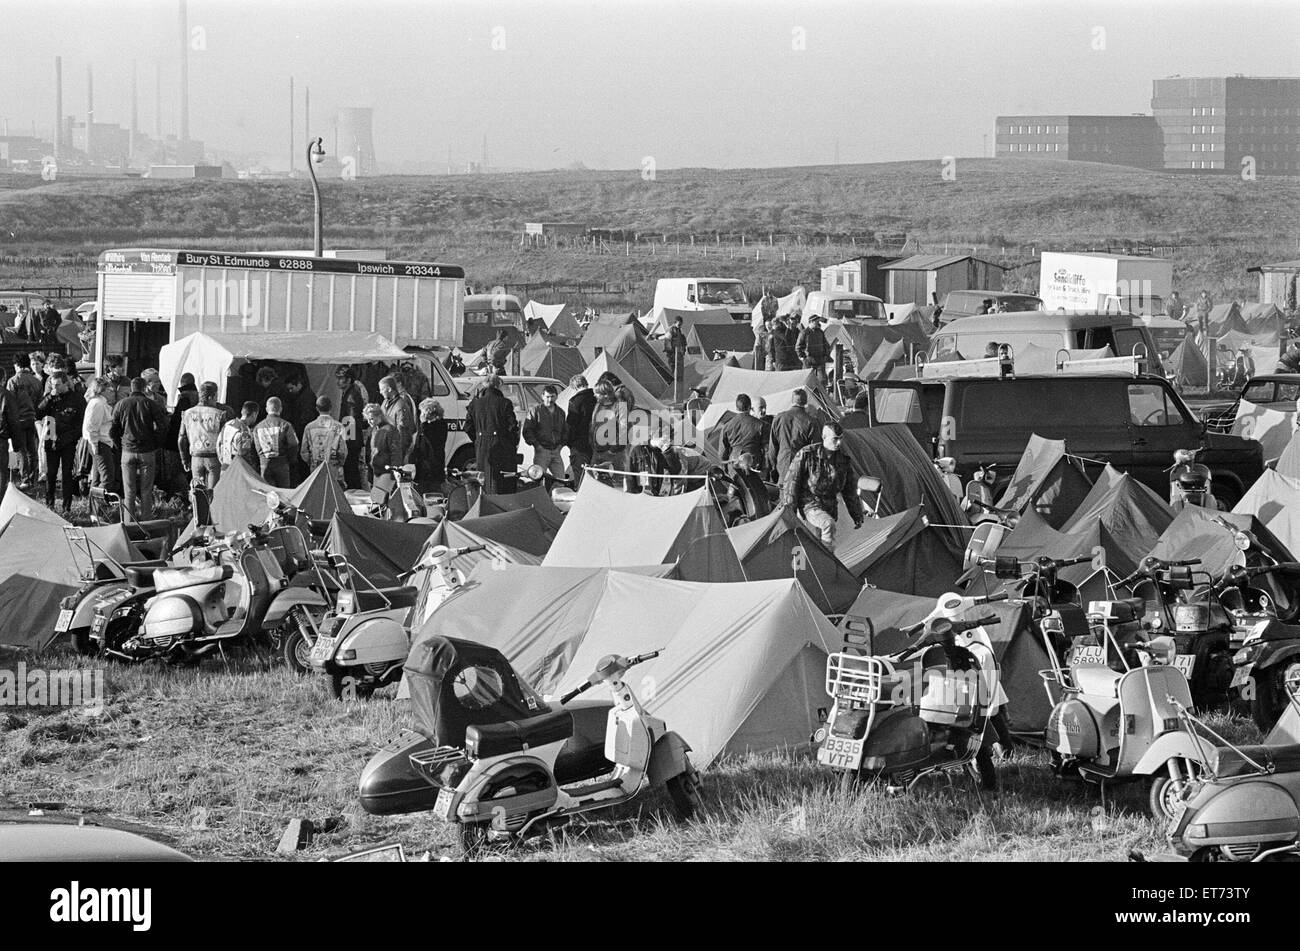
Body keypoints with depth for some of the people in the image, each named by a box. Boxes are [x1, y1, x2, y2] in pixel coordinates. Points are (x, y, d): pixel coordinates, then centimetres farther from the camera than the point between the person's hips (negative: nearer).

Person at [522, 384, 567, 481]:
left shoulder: (560, 412, 17)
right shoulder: (535, 411, 0)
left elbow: (565, 431, 28)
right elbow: (527, 430, -2)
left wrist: (561, 444, 12)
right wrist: (536, 444, -10)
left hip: (556, 451, 5)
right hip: (542, 451, -5)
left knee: (561, 480, -1)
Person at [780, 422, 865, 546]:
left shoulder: (844, 459, 2)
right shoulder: (806, 454, -13)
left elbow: (850, 492, 12)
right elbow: (791, 482, -7)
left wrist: (857, 517, 14)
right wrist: (789, 510, -9)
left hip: (829, 507, 6)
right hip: (809, 505, -6)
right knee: (828, 524, -32)